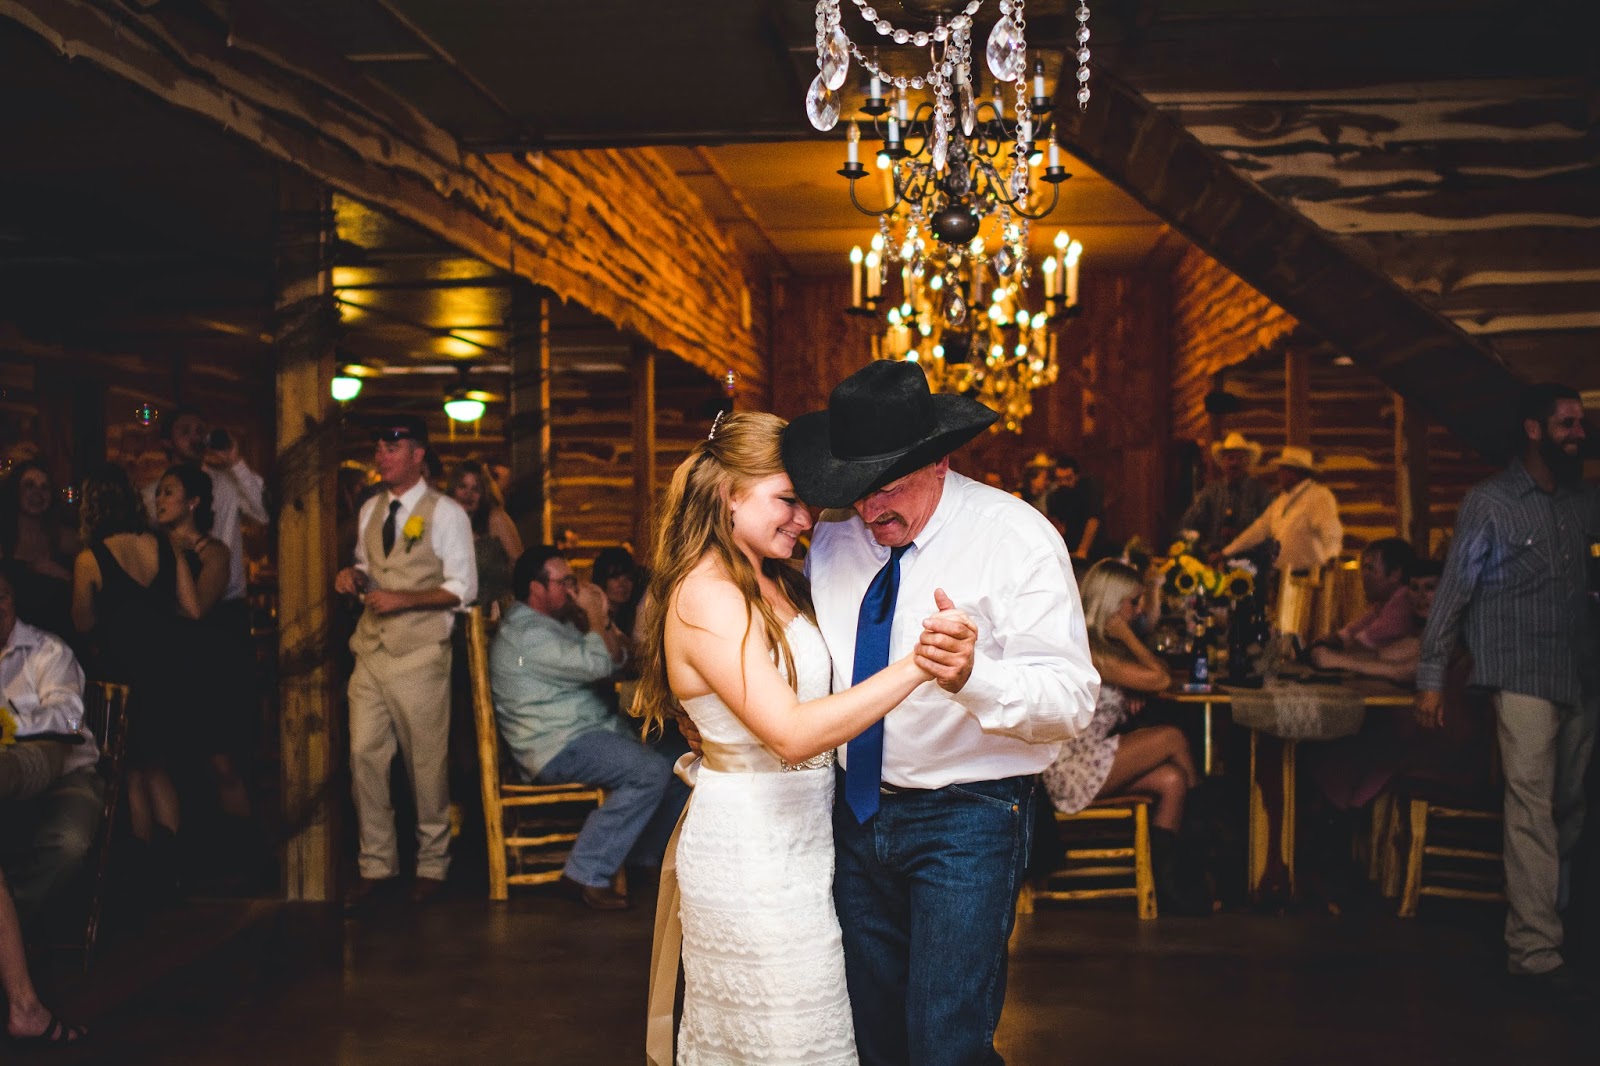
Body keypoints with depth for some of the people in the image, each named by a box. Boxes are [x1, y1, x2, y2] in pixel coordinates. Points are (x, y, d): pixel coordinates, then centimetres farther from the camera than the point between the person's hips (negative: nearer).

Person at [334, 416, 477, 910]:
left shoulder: (446, 513, -6)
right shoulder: (370, 511, 13)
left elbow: (463, 588, -9)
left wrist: (403, 599, -19)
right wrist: (353, 577, 1)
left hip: (420, 655, -5)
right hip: (371, 651, 5)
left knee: (427, 763, 3)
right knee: (365, 755, 3)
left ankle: (432, 864, 19)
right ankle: (376, 864, 16)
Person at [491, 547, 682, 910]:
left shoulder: (557, 624, 19)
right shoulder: (525, 633, -15)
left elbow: (616, 659, 16)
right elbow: (596, 665, -23)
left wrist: (604, 619, 1)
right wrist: (595, 615, -9)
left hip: (594, 732, 11)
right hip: (559, 747, -11)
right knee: (651, 771, -27)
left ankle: (648, 856, 23)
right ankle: (586, 874, -20)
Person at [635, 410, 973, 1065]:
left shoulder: (776, 583, 12)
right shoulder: (706, 596, -18)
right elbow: (791, 733, -27)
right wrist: (913, 666, -33)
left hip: (800, 837, 9)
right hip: (753, 856, -8)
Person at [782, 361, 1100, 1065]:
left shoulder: (1016, 538, -13)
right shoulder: (833, 542, 5)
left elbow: (1071, 700, -20)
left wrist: (973, 673, -38)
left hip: (968, 819, -5)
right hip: (856, 814, 6)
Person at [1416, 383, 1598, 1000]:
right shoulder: (1490, 502, -3)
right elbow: (1453, 592, -4)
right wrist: (1431, 677, -7)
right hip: (1523, 676, -5)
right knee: (1532, 807, -9)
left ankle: (1547, 913, 20)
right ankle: (1535, 951, -8)